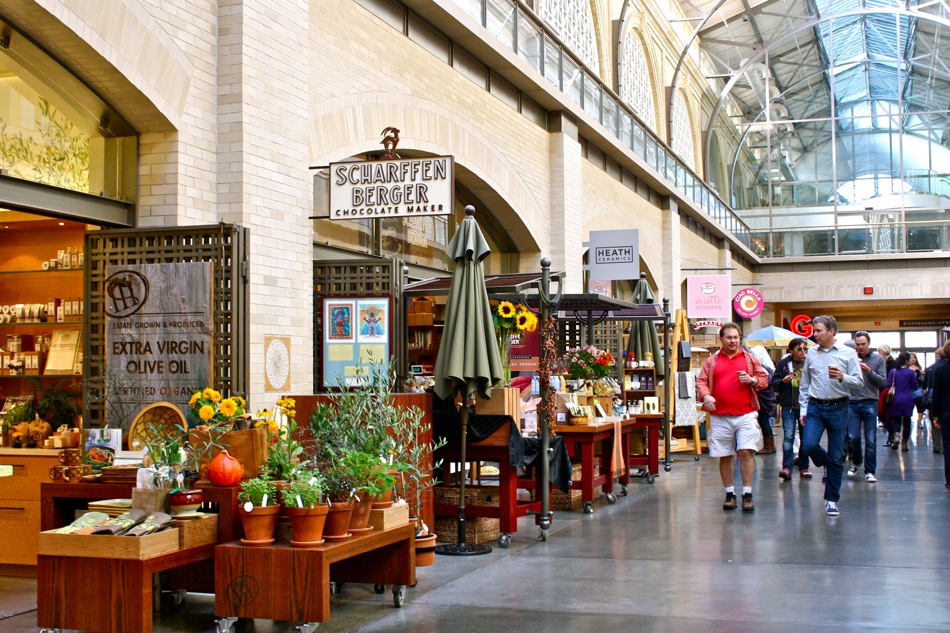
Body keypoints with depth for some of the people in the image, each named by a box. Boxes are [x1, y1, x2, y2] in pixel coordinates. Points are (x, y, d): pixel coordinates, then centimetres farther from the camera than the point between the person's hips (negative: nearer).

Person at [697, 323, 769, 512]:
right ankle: (730, 494, 16)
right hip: (720, 417, 1)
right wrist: (705, 395, -16)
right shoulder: (712, 361, 10)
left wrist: (752, 380, -11)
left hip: (746, 414, -1)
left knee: (746, 452, -11)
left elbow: (764, 379, 11)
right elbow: (701, 381, 4)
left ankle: (747, 494, -3)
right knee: (725, 456, 5)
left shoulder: (750, 358, 10)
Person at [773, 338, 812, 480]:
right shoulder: (784, 363, 3)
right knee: (788, 437, -9)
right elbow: (773, 383, 4)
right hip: (789, 406, -1)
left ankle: (803, 467, 18)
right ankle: (787, 468, -10)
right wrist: (783, 380, -16)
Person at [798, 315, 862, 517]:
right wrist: (803, 409, 9)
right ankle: (827, 465, 20)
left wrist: (842, 377, -22)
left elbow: (859, 381, -4)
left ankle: (832, 499, 15)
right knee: (809, 445, -15)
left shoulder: (848, 353, -2)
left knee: (836, 457, 2)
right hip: (815, 407, 2)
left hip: (838, 408, -2)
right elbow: (804, 384, 13)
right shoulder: (811, 353, 7)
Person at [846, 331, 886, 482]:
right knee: (853, 437, 1)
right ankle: (856, 462, 27)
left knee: (871, 440, -1)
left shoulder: (878, 359, 3)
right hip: (852, 403, 1)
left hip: (870, 403, -1)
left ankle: (870, 471, 8)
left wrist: (869, 371, -16)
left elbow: (883, 382, -2)